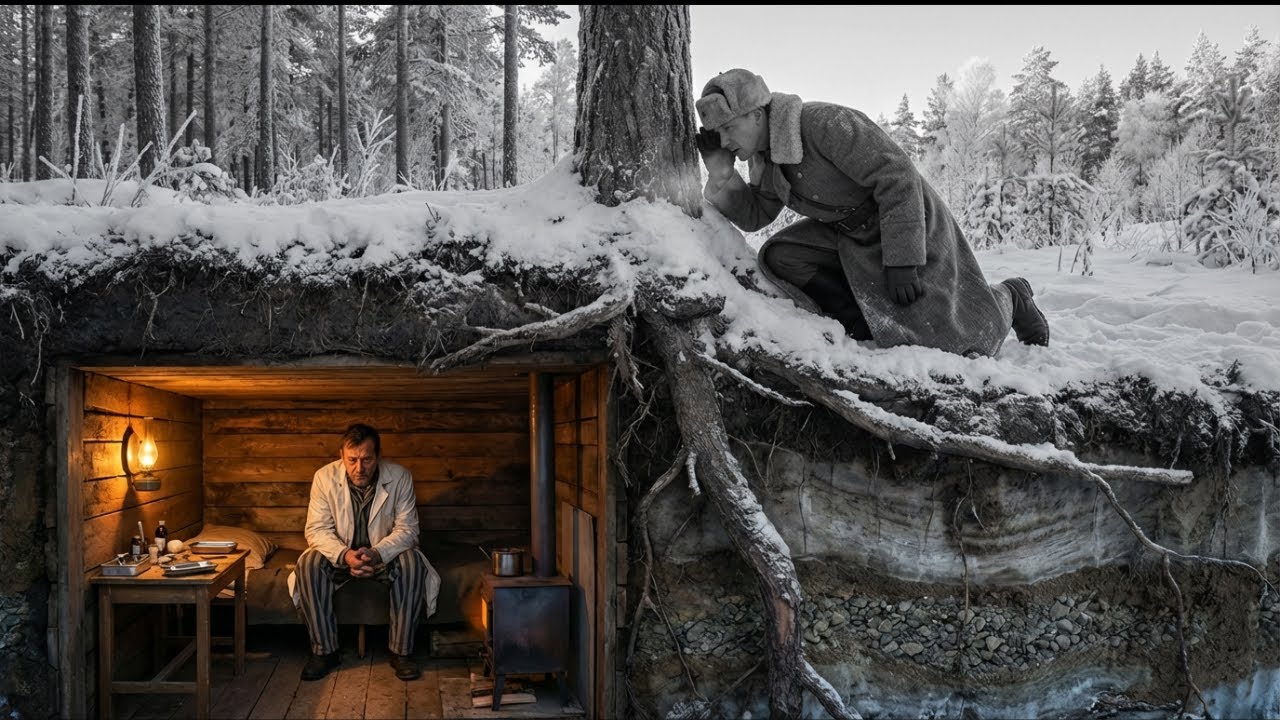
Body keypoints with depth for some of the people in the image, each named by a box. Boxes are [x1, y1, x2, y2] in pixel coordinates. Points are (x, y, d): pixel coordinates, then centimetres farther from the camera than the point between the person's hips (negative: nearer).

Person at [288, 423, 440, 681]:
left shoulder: (400, 478, -15)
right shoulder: (325, 477, -13)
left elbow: (407, 529, -14)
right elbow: (317, 529, -14)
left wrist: (377, 553, -34)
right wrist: (344, 555, -34)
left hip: (384, 554, -1)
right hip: (339, 554, 1)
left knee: (412, 562, -31)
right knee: (309, 564, -29)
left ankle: (401, 650, -20)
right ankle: (324, 650, -17)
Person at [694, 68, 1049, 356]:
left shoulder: (826, 123, -29)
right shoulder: (765, 159, -4)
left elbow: (898, 177, -29)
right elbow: (753, 216, 3)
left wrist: (901, 262, -29)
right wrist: (721, 174, -15)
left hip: (908, 227, -7)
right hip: (847, 237, 7)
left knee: (960, 342, -9)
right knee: (779, 257, -16)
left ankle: (1009, 298, 26)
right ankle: (866, 327, -4)